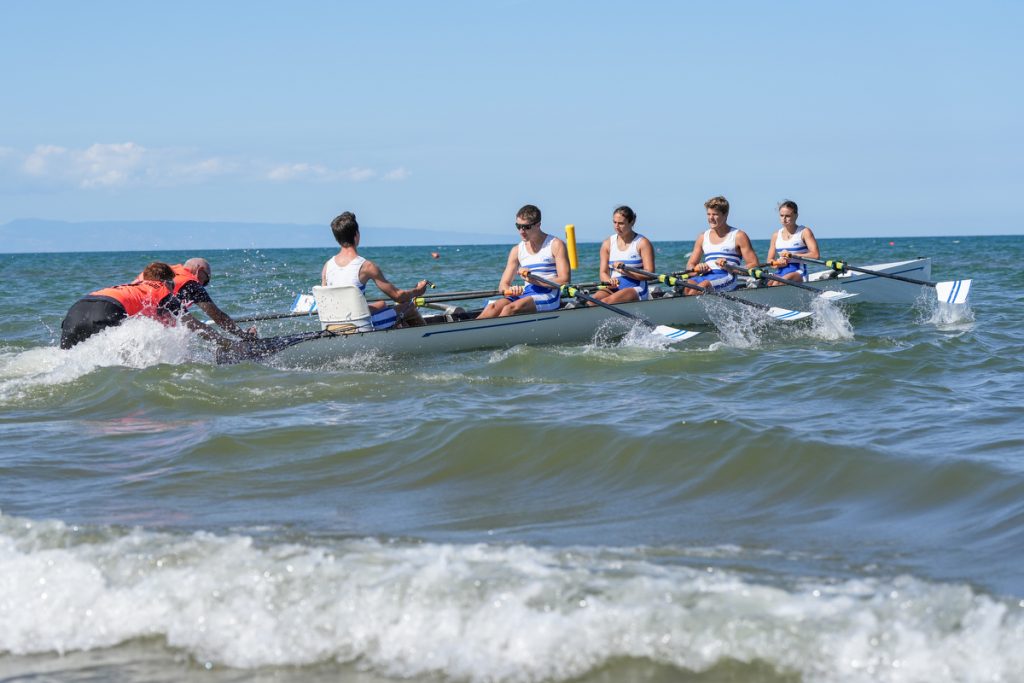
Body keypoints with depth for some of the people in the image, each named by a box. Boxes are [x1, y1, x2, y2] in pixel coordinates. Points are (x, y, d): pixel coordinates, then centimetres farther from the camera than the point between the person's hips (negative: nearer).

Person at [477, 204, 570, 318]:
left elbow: (564, 280, -7)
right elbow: (503, 285, 13)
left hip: (549, 295, -5)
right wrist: (511, 290, -13)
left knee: (510, 308, -31)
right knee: (494, 306, -25)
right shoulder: (517, 250, 16)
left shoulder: (555, 245, 1)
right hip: (526, 294, 5)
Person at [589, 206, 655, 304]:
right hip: (614, 288, 4)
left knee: (606, 301, -33)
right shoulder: (607, 244, 13)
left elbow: (650, 274, -6)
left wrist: (626, 272, -18)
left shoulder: (642, 243, 0)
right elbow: (603, 273, 10)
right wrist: (610, 281, -15)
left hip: (636, 290, -4)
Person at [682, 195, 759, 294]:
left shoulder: (738, 236, 7)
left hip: (727, 276, -4)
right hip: (706, 276, 4)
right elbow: (690, 265, 23)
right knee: (687, 285, -30)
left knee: (704, 285, -37)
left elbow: (754, 265, 1)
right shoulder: (703, 237, 21)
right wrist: (697, 268, -3)